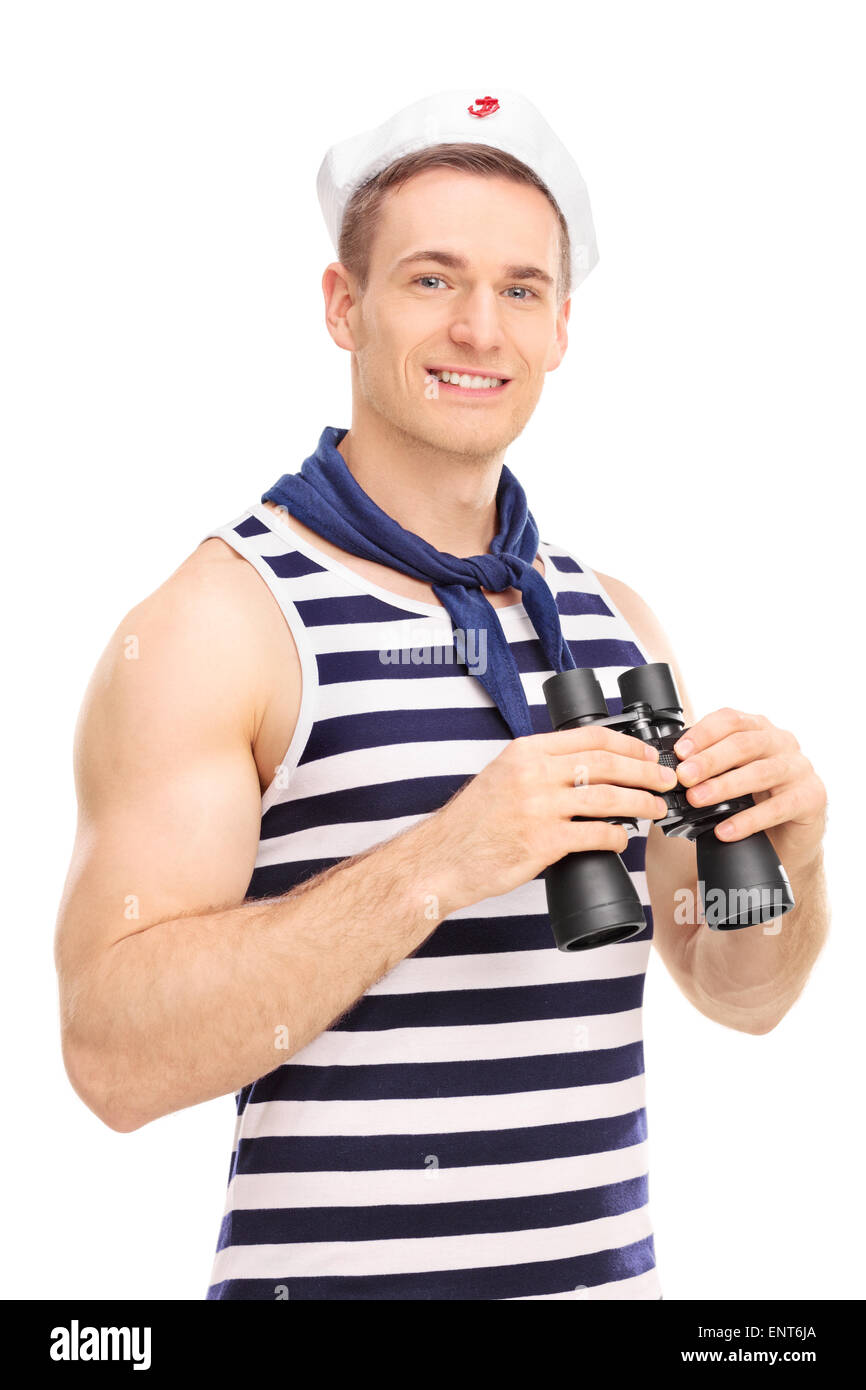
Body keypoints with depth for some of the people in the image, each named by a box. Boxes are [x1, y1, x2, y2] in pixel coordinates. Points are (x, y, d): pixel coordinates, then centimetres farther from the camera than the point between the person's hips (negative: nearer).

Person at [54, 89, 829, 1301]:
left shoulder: (611, 617, 5)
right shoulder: (218, 621, -12)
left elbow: (741, 991, 9)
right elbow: (117, 1057, -19)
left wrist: (786, 848, -12)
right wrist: (437, 862, -29)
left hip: (610, 1267, 6)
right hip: (332, 1270, -5)